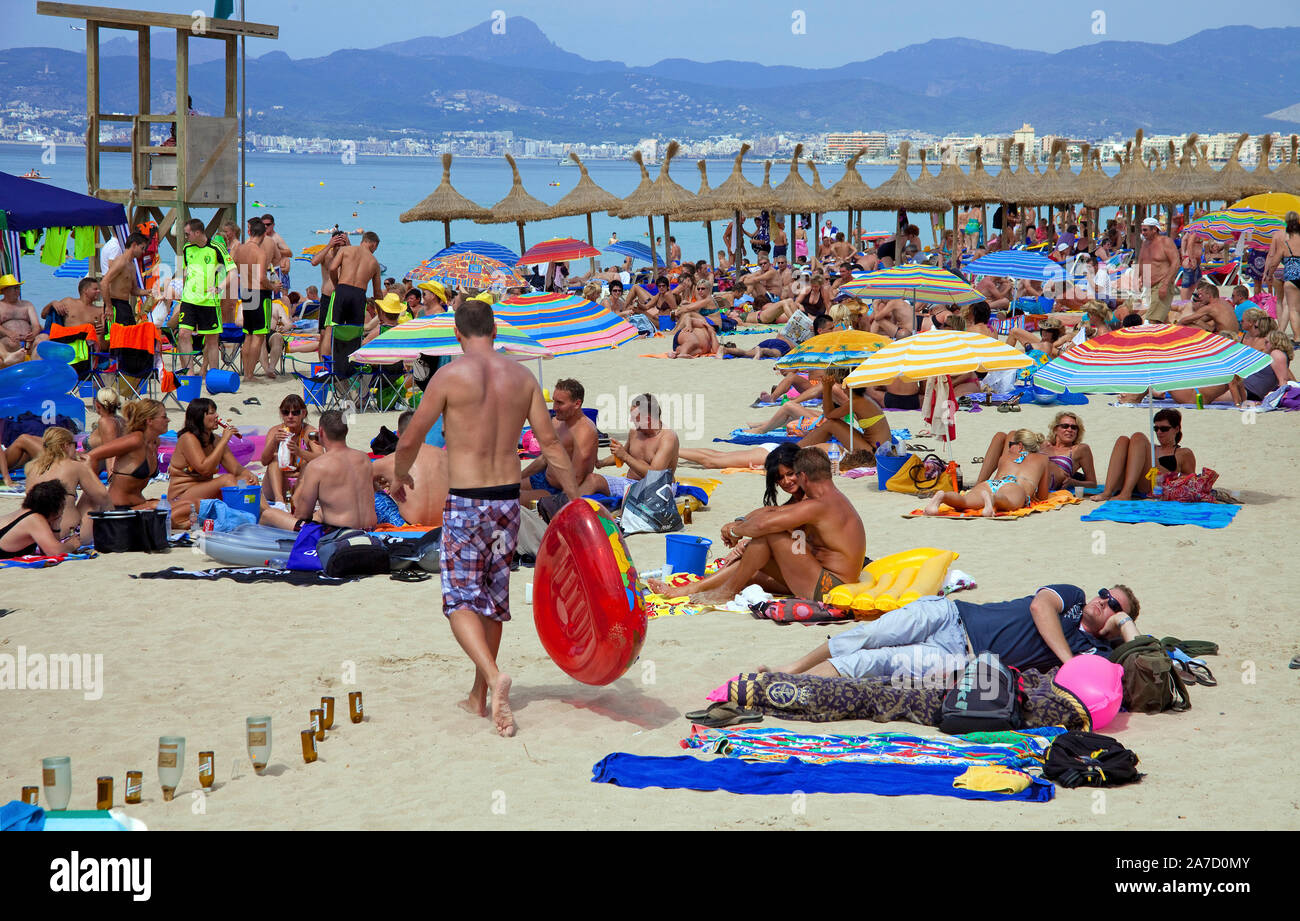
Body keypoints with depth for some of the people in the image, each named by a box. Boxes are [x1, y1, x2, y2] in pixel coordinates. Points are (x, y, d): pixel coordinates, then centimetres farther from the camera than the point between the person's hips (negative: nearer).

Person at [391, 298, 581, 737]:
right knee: (492, 597, 16)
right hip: (508, 499, 5)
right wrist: (576, 499, 12)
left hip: (465, 502, -5)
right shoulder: (522, 377, 3)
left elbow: (410, 440, -5)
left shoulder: (450, 376, -9)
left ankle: (493, 677, -25)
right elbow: (550, 442, 4)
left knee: (460, 601, -1)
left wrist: (400, 477, 16)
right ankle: (479, 696, 24)